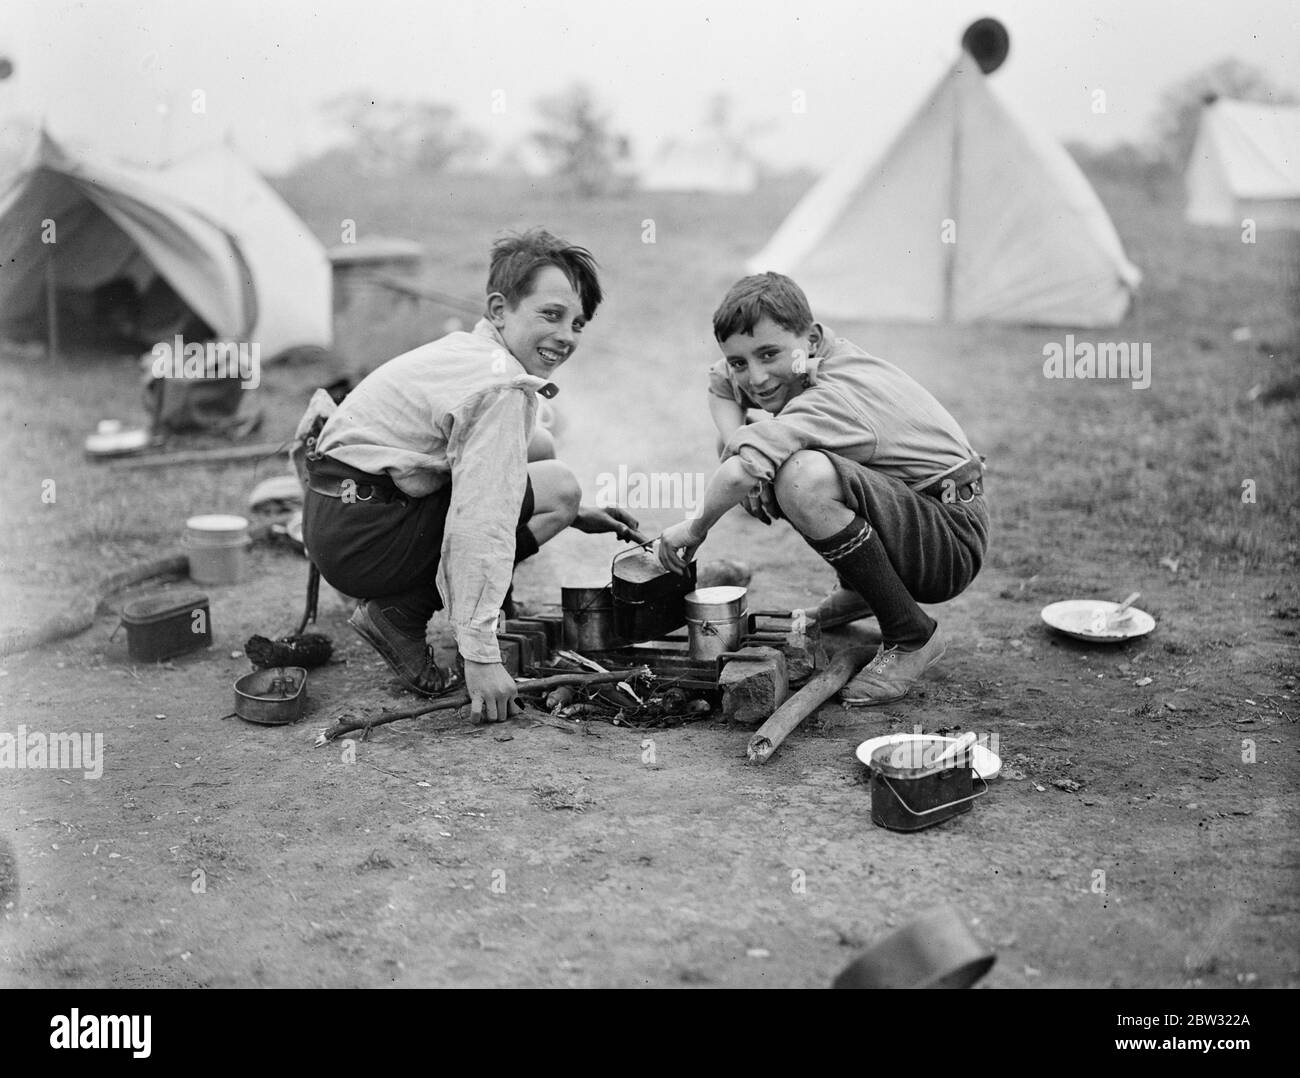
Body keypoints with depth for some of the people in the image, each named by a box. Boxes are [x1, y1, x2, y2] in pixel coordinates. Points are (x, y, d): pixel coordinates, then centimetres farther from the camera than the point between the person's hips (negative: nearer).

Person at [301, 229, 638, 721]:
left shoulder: (466, 349, 14)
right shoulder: (503, 386, -18)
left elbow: (480, 475, 28)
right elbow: (479, 525, -25)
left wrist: (576, 517, 23)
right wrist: (481, 658, -25)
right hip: (362, 538, -10)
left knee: (537, 454, 18)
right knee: (558, 487, -9)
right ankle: (399, 615, -6)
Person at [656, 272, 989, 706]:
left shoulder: (838, 398, -29)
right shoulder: (799, 357, -2)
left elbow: (740, 474, -42)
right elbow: (720, 382, 18)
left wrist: (695, 527, -22)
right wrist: (735, 440, -3)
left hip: (953, 540, -9)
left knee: (804, 479, -34)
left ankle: (911, 636, -14)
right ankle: (860, 589, 20)